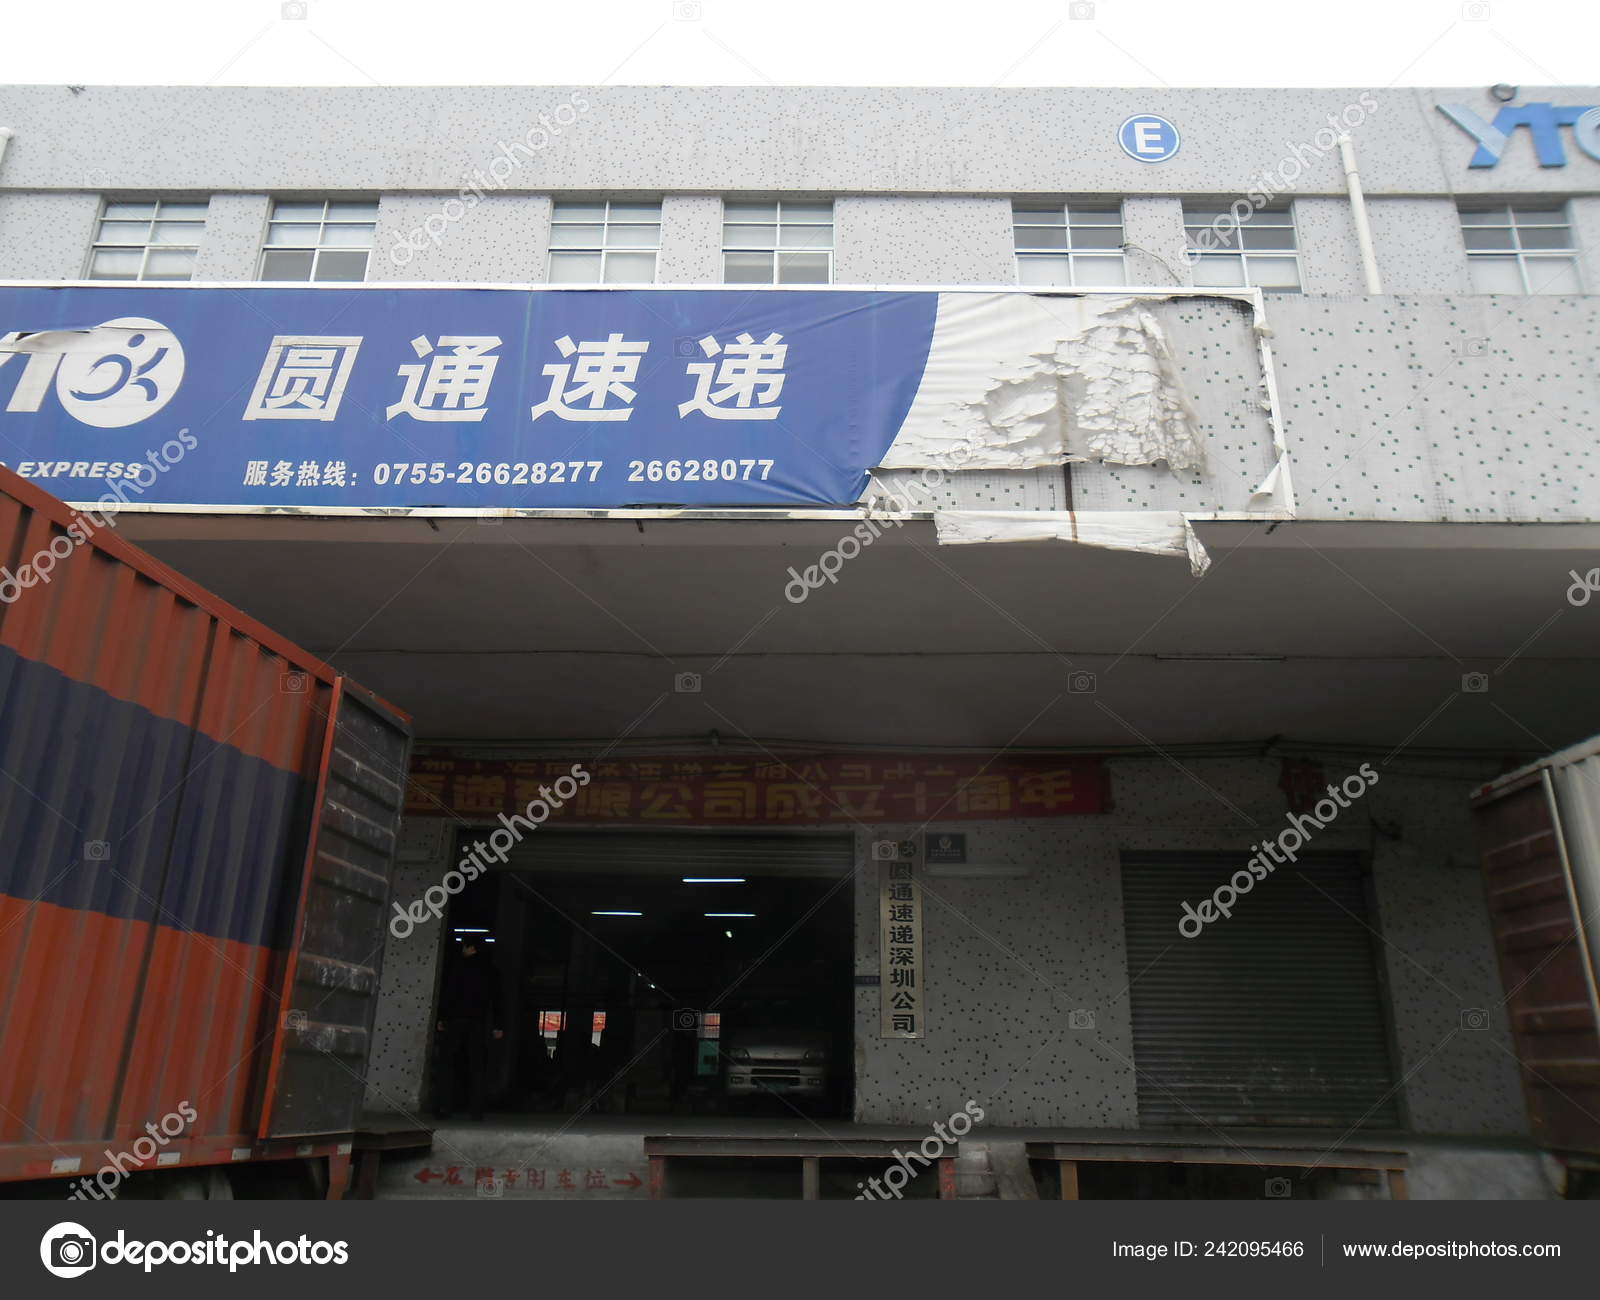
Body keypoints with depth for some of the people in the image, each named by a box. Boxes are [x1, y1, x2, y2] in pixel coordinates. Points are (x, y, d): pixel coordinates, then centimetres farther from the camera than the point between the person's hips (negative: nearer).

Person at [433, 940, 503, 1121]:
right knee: (478, 1065, 5)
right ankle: (476, 1109, 0)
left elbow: (446, 993, -5)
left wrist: (441, 1018, -1)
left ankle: (443, 1107, -5)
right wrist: (496, 1025, 10)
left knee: (447, 1062, 3)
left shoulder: (456, 967, -1)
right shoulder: (490, 970, 8)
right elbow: (496, 999, 8)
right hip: (480, 1021, 2)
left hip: (456, 1018, -2)